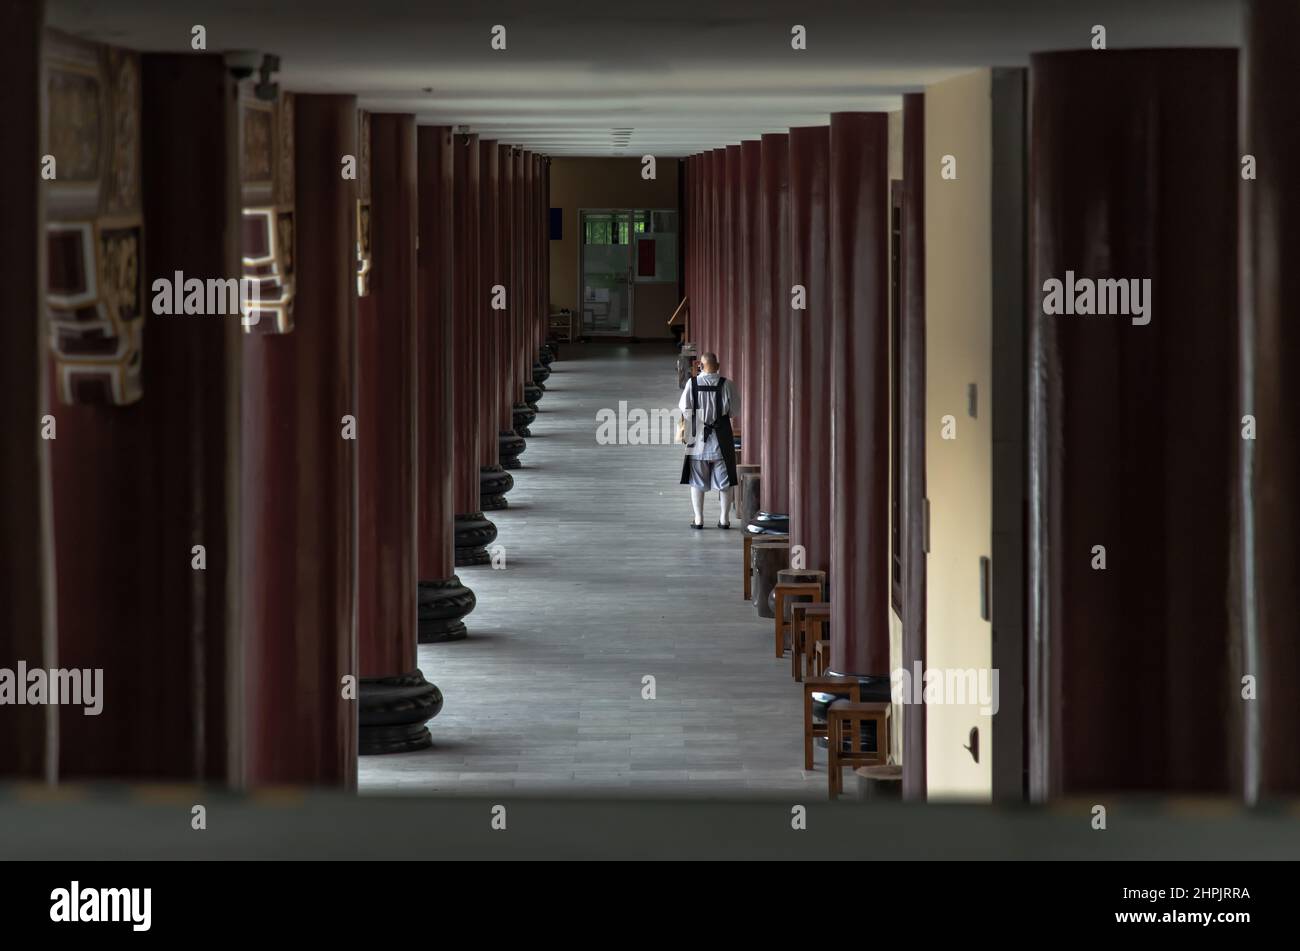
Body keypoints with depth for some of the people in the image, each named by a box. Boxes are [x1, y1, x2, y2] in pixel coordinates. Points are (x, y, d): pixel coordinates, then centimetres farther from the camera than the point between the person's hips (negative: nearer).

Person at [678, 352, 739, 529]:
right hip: (721, 441, 0)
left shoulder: (692, 383, -7)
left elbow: (684, 408, -6)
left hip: (698, 440, 0)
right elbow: (734, 409, -3)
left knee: (697, 481, 9)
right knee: (724, 481, 8)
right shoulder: (727, 384, -7)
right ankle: (724, 519, 7)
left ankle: (698, 519, 8)